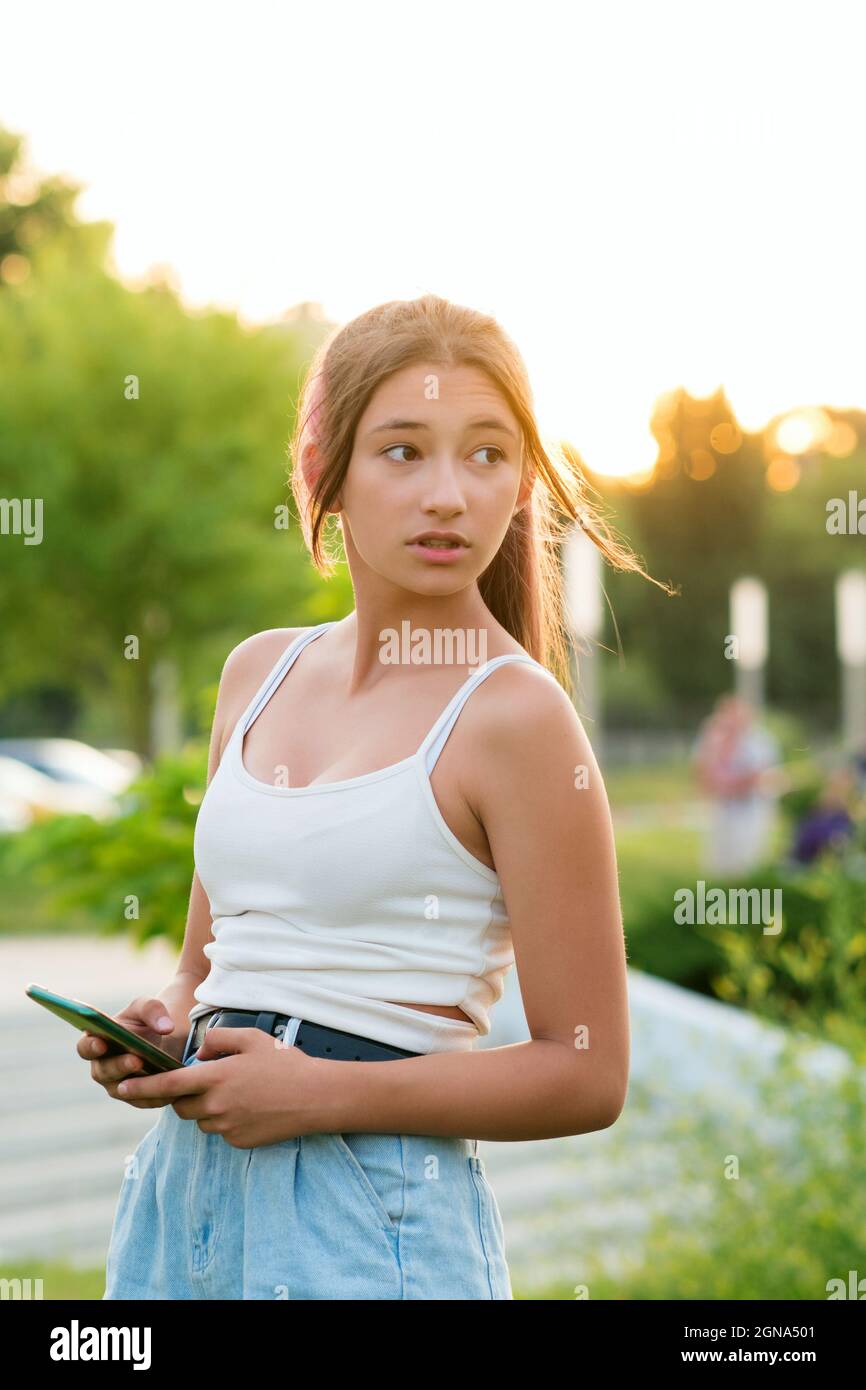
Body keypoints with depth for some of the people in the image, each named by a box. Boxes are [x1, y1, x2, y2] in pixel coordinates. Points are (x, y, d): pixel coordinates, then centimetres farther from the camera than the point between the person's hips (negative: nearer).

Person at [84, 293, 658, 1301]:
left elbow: (585, 1075, -10)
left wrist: (323, 1090, -17)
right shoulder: (259, 672, 9)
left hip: (371, 1218, -5)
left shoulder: (511, 715, -10)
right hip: (185, 1191, 6)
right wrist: (164, 1029, -2)